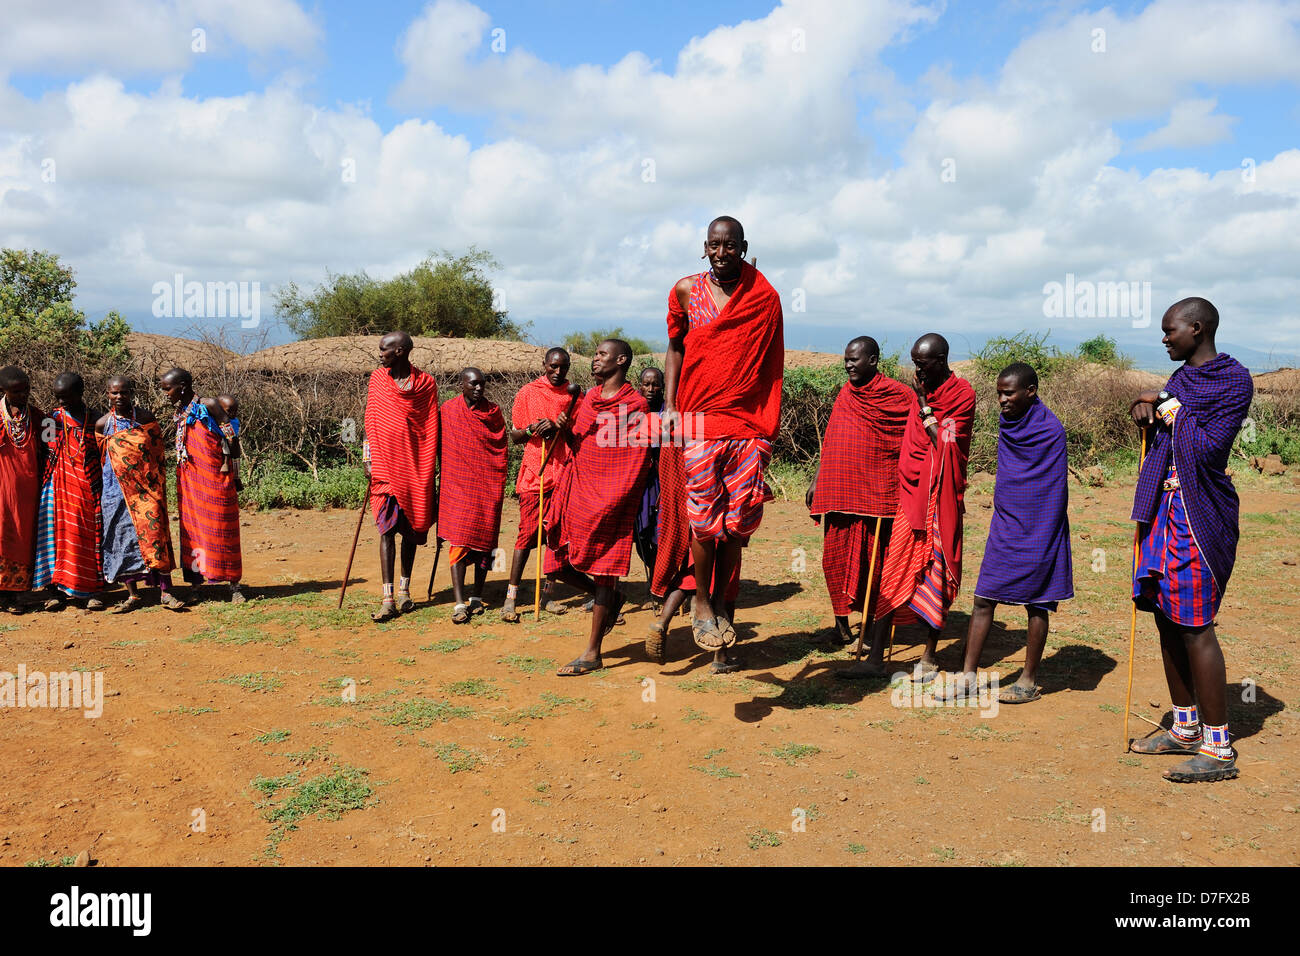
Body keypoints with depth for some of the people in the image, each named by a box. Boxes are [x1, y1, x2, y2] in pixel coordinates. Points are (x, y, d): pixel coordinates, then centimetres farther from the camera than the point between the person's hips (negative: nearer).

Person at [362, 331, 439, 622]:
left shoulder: (426, 383, 0)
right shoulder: (377, 379, 6)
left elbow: (432, 428, 4)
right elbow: (371, 421, 9)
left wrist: (435, 467, 3)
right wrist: (368, 458, 2)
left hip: (416, 467, 0)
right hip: (385, 464, 0)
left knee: (411, 529, 9)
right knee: (387, 529, -7)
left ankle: (404, 589, 24)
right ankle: (388, 598, -10)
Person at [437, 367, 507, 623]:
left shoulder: (493, 412, 4)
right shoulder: (448, 411, 1)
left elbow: (501, 451, 10)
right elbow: (441, 448, 9)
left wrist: (498, 485, 7)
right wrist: (442, 483, 10)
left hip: (487, 486, 2)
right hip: (457, 484, -1)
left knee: (485, 539, 6)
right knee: (459, 540, -10)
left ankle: (477, 597, 19)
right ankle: (459, 603, -11)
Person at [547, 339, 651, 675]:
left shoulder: (634, 405, -8)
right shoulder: (589, 398, 14)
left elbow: (635, 464, -11)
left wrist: (606, 505, -17)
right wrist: (564, 432, -1)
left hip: (610, 500, -7)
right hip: (575, 493, 7)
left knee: (603, 572, 0)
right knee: (559, 565, 8)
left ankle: (593, 653, 8)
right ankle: (610, 599, 32)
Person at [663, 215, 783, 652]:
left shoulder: (765, 297, 3)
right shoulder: (686, 291, 5)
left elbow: (770, 365, 6)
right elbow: (675, 347, 14)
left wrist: (769, 428, 2)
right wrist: (669, 405, 4)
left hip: (749, 423, 1)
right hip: (699, 419, 0)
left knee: (738, 522, 3)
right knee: (705, 518, -1)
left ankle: (720, 603, 20)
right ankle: (701, 601, 18)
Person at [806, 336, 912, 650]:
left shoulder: (898, 395, -2)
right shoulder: (845, 393, 13)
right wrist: (817, 480, 15)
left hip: (876, 491, -4)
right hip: (839, 489, 5)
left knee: (872, 559, 1)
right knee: (835, 556, 3)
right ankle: (841, 622, 14)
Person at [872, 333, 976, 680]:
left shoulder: (962, 394, -6)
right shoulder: (922, 391, 13)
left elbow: (945, 442, -14)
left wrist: (924, 407, -8)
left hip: (939, 499, -5)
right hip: (909, 493, 5)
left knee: (935, 574, 2)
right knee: (892, 572, 0)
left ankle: (929, 656, 13)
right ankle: (876, 655, 2)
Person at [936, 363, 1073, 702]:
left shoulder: (1051, 430, -12)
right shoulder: (1006, 425, 8)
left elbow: (1056, 489, -10)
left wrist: (1044, 538, -12)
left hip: (1035, 533, -6)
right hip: (1004, 529, 6)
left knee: (1036, 604, 5)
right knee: (983, 600, 4)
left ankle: (1030, 681, 16)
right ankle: (968, 677, 10)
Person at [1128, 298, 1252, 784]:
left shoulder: (1234, 380, -9)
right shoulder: (1182, 376, 15)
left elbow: (1208, 448, -18)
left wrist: (1168, 407, -10)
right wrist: (1147, 406, 6)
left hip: (1199, 514, -8)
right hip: (1165, 506, 9)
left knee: (1194, 625, -8)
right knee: (1167, 617, 12)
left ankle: (1219, 750, -1)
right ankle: (1185, 729, 24)